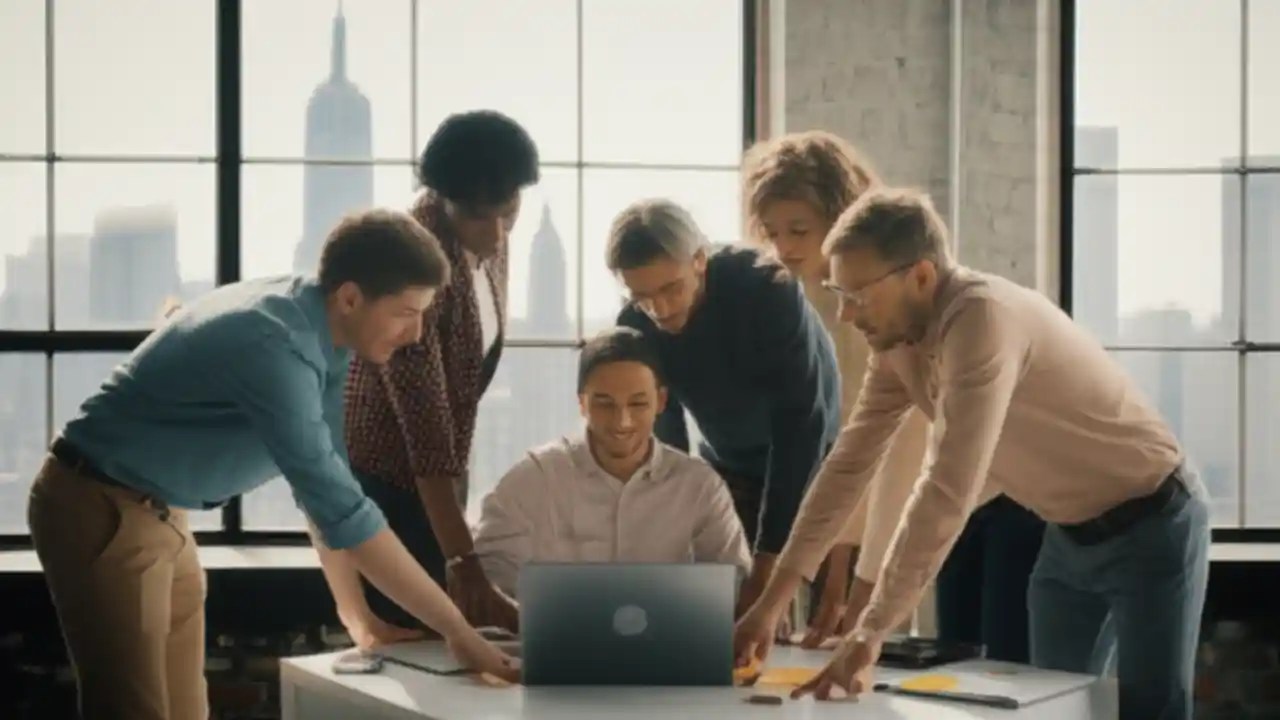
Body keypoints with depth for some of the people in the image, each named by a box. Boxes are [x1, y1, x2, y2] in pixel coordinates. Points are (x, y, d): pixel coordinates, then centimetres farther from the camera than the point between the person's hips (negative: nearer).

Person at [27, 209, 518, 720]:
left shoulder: (321, 334, -1)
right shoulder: (273, 346, -29)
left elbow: (324, 484, 8)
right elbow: (339, 507, -32)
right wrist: (457, 631, -28)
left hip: (158, 518, 9)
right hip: (102, 514, -9)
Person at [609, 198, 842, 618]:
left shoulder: (769, 291, -31)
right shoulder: (635, 329, -18)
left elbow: (802, 425, -31)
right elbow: (663, 446, -11)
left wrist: (767, 560, -33)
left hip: (818, 465, -3)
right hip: (731, 472, 3)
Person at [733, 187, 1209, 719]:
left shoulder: (985, 317, -32)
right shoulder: (897, 338, -6)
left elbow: (948, 491, -37)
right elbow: (850, 463, -1)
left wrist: (869, 633, -36)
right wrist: (771, 602, -4)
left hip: (1149, 525, -8)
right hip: (1070, 533, 8)